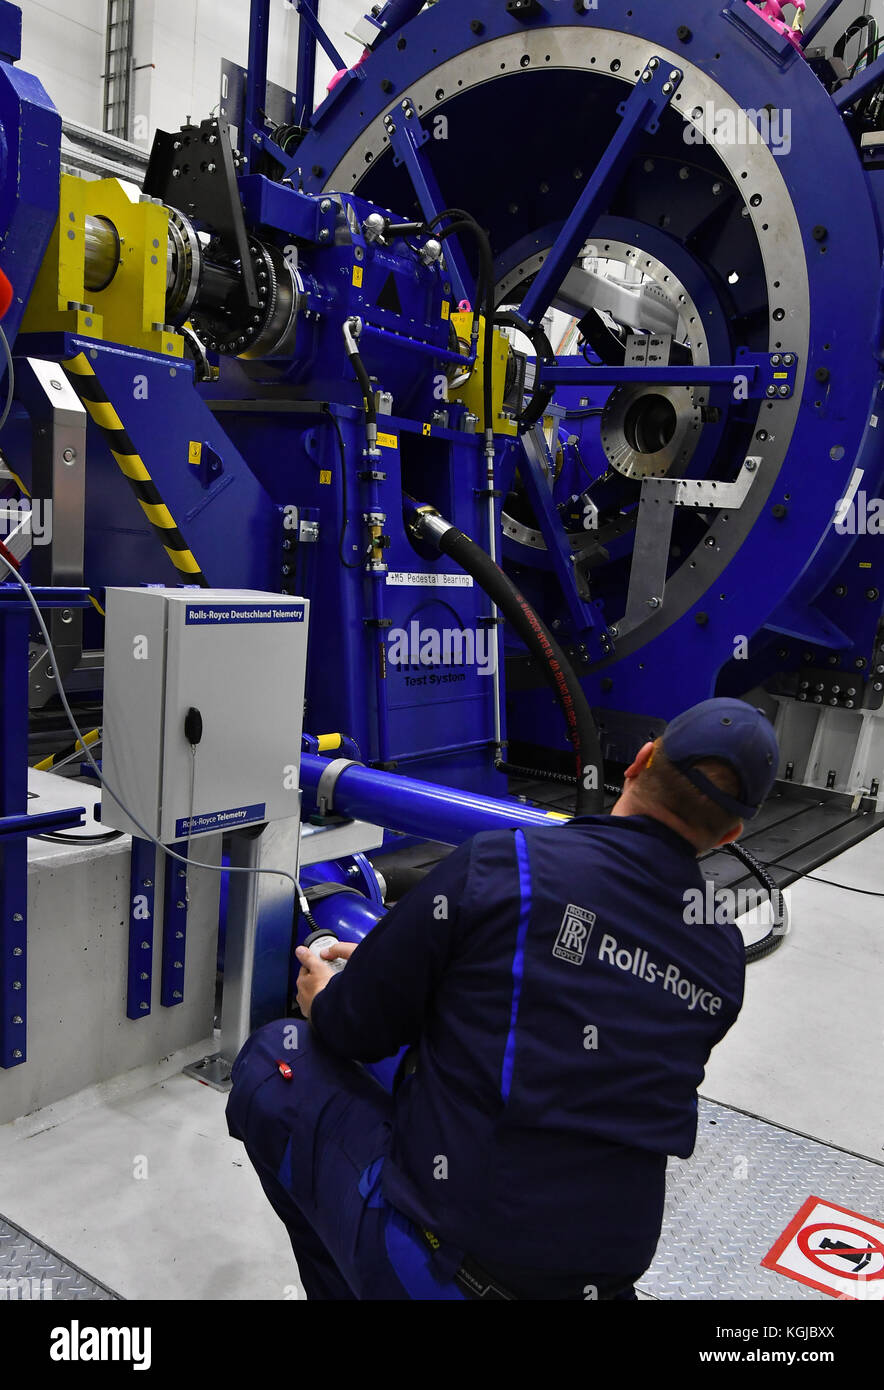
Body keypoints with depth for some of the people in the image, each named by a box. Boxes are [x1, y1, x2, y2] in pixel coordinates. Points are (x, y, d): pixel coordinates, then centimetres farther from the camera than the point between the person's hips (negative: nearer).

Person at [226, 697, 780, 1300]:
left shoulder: (501, 865, -16)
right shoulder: (725, 957, 1)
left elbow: (358, 1028, -7)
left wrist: (327, 1003, 19)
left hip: (441, 1266, -6)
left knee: (276, 1058, 13)